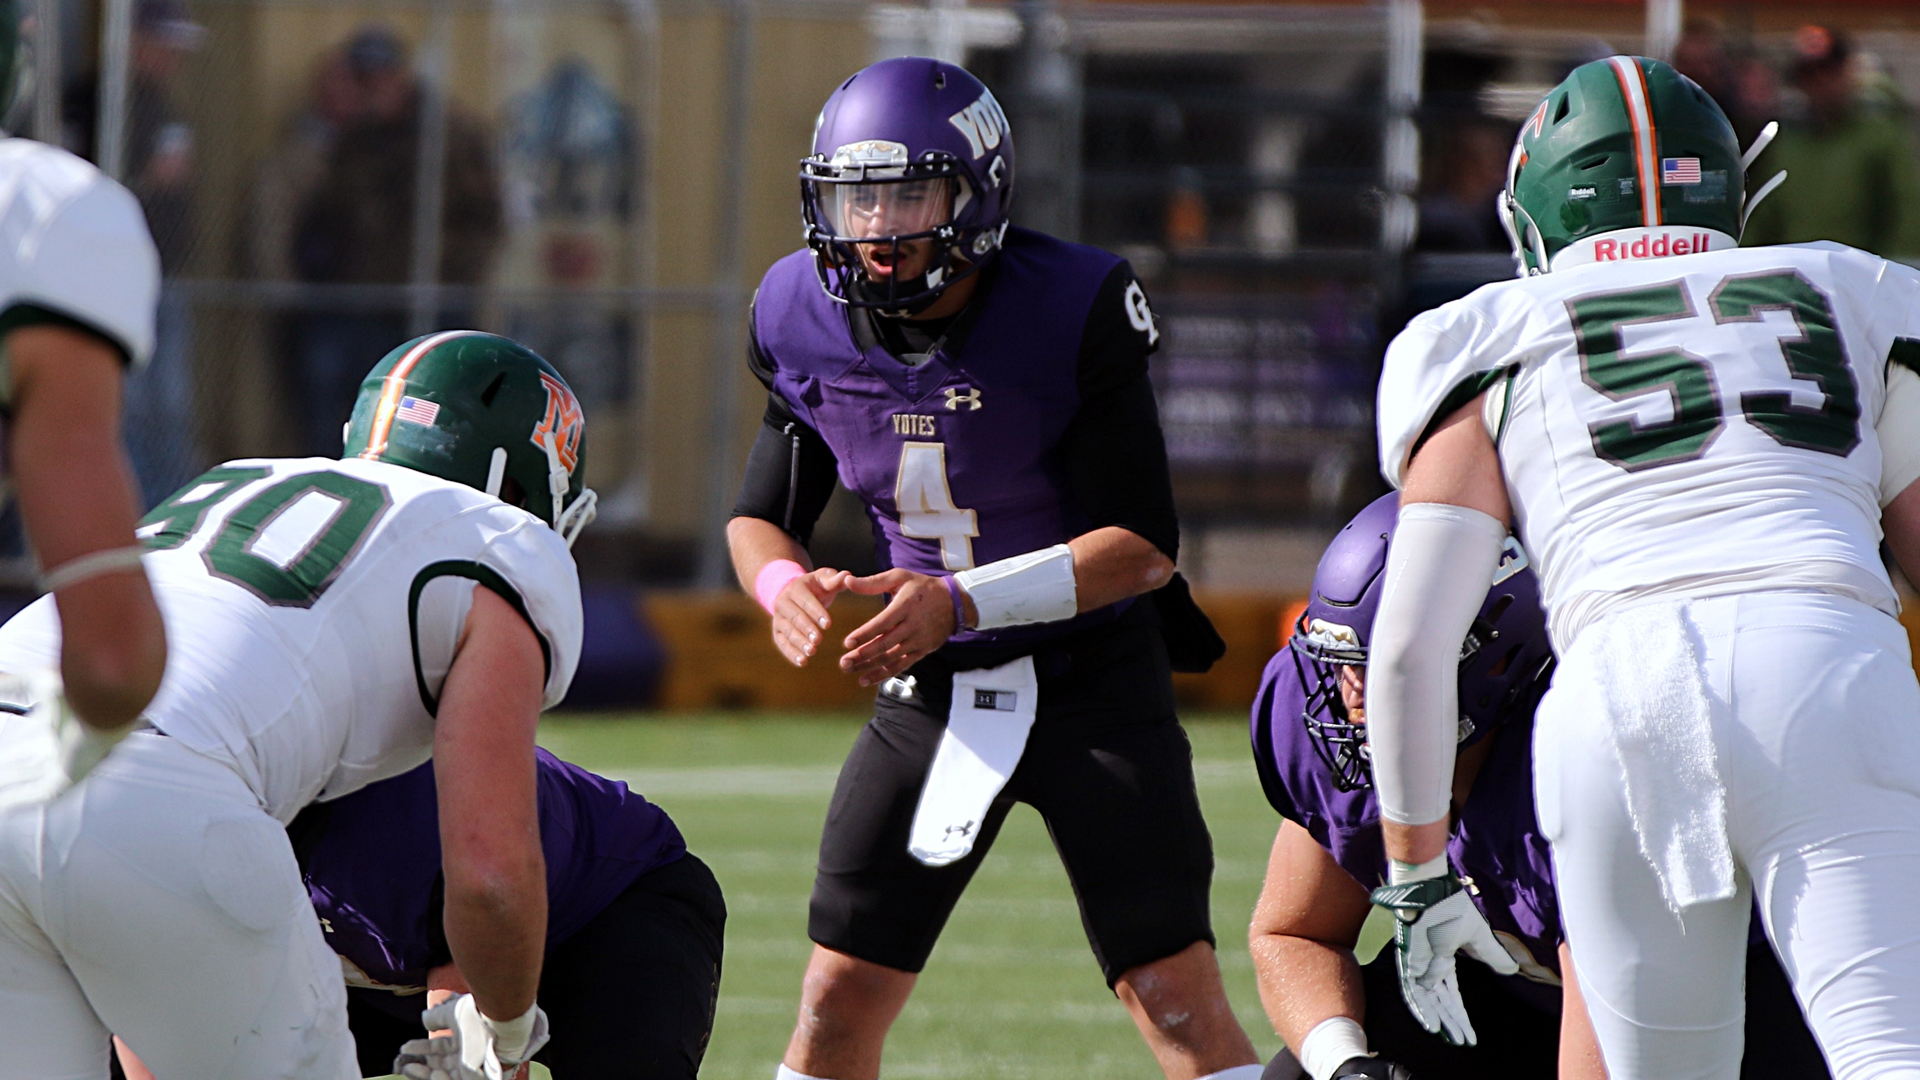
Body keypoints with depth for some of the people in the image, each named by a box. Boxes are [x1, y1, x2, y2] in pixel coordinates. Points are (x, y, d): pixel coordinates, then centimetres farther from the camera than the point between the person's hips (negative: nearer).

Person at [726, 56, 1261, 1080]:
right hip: (931, 687, 4)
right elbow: (761, 515, 6)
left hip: (1091, 675, -4)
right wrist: (782, 584, -19)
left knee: (1178, 996, -12)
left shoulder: (1071, 314, -20)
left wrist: (961, 601, -31)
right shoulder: (810, 322, -5)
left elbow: (1145, 545, -20)